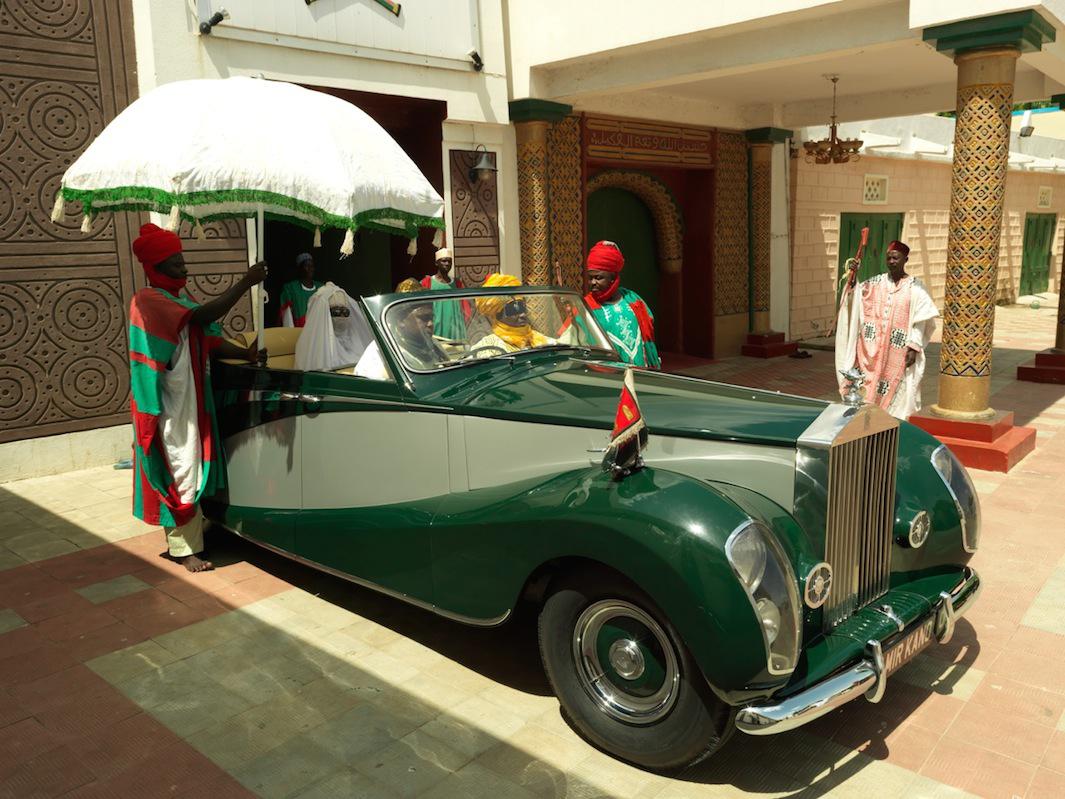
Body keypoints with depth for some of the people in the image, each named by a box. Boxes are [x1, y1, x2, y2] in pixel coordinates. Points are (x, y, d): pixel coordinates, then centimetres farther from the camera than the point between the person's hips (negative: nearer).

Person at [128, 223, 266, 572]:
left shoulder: (178, 299, 15)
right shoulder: (148, 300, -14)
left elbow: (210, 341, 9)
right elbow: (206, 315, -27)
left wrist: (246, 353, -8)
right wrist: (246, 282, -27)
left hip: (192, 402, 9)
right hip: (170, 406, -9)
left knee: (190, 470, 13)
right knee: (182, 472, -4)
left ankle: (180, 541, 25)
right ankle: (183, 549, 5)